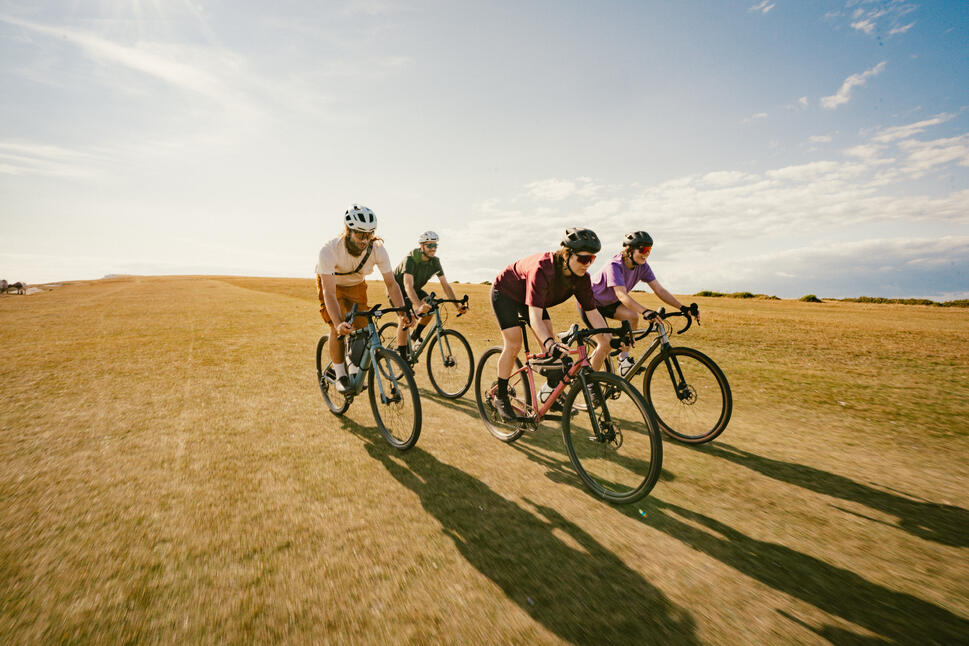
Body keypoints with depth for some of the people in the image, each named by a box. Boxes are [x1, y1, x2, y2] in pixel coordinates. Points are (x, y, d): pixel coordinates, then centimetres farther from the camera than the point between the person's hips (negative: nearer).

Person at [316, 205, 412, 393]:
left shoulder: (377, 250, -29)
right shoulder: (329, 250, -38)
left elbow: (391, 283, -23)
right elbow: (329, 292, -43)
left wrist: (402, 312, -36)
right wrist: (338, 323, -56)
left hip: (356, 286, 3)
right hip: (331, 284, -3)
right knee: (339, 327, -21)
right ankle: (340, 375, -5)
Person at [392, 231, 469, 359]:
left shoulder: (435, 261, -14)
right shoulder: (411, 259, -32)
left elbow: (445, 285, -15)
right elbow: (408, 286, -44)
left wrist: (458, 305, -27)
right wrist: (419, 306, -60)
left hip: (416, 289, 6)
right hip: (398, 289, -6)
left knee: (430, 308, -17)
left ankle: (415, 336, 8)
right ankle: (402, 356, -12)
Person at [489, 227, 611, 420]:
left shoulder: (581, 277, -20)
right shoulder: (542, 269, -41)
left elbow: (592, 312, -16)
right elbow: (535, 316, -46)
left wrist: (608, 338, -28)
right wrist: (550, 344, -59)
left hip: (531, 298, 6)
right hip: (505, 293, -6)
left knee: (551, 343, -5)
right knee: (514, 343, -16)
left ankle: (550, 391, 14)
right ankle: (500, 397, 0)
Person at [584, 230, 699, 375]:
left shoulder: (642, 266, -12)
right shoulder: (615, 265, -32)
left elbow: (659, 290, -12)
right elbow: (622, 295, -45)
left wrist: (683, 308, -22)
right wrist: (645, 311, -58)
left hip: (609, 303, 7)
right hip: (591, 302, -6)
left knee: (633, 316, -22)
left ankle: (623, 358, -6)